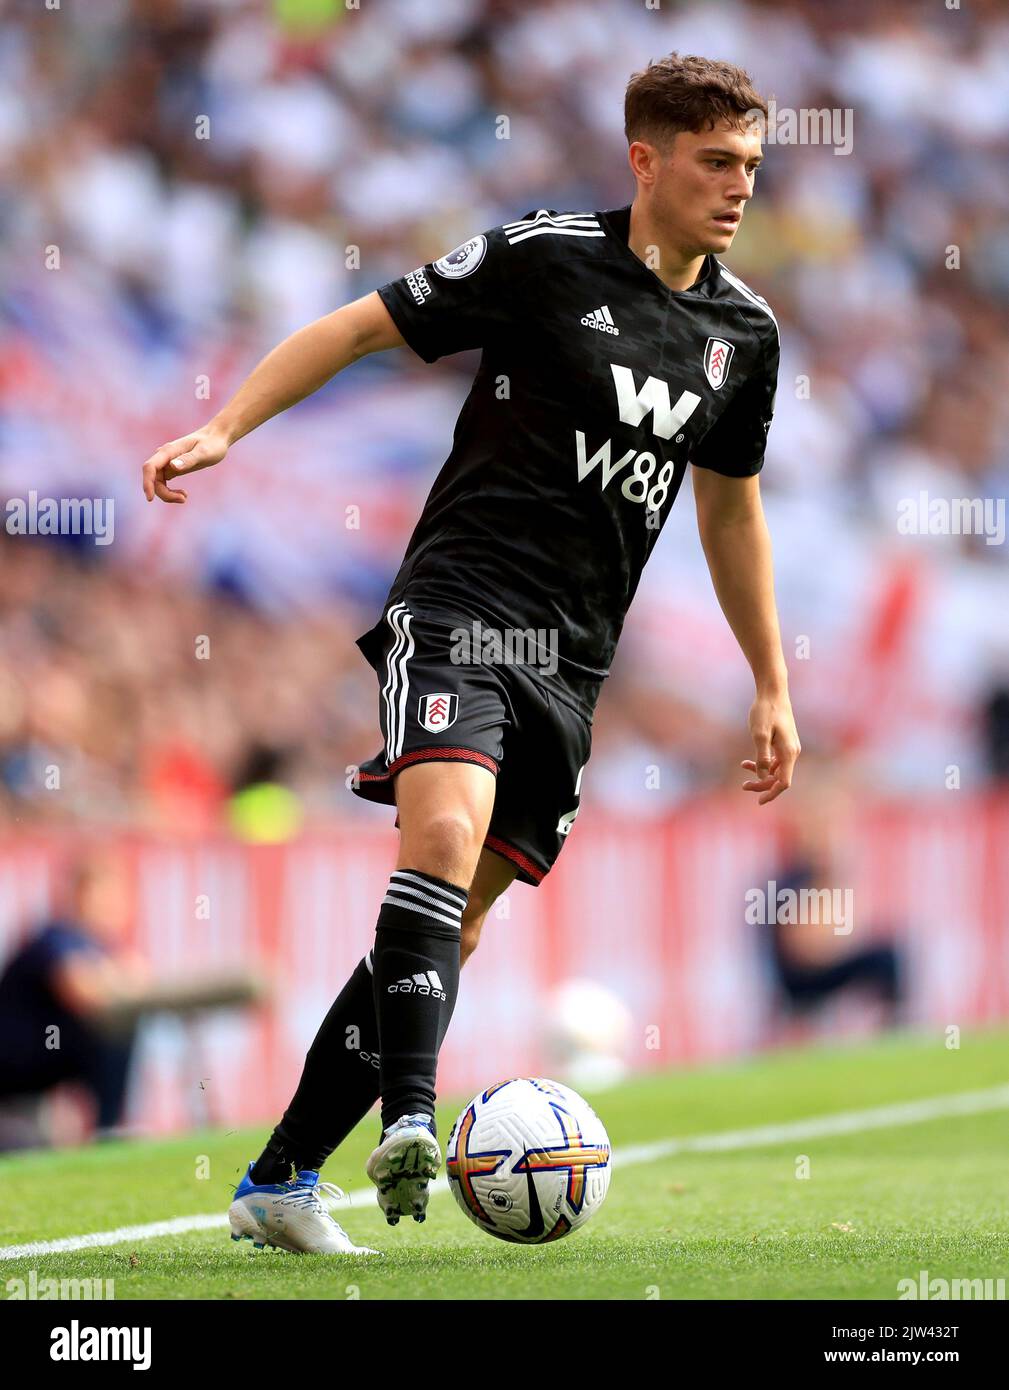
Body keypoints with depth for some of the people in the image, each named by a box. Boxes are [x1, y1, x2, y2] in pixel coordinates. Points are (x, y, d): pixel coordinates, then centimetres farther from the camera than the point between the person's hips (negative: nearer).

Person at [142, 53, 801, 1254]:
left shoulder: (744, 331, 12)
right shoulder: (544, 257, -5)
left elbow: (729, 511, 25)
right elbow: (359, 328, 0)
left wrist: (772, 687, 25)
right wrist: (226, 426, -11)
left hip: (571, 660, 6)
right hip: (461, 603, -5)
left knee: (452, 927, 4)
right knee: (445, 835, -30)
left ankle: (280, 1182, 10)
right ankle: (409, 1122, -35)